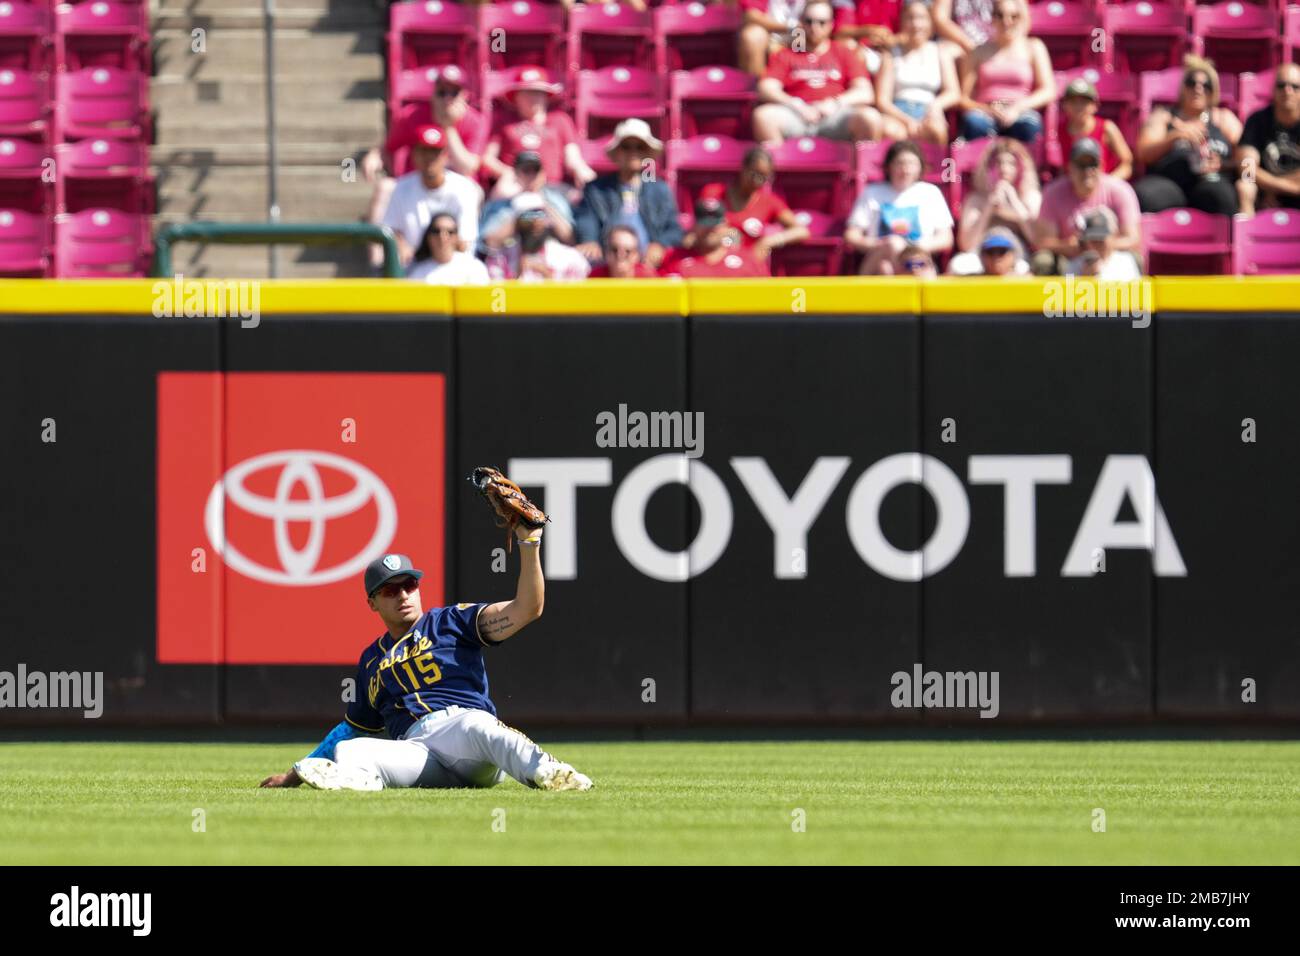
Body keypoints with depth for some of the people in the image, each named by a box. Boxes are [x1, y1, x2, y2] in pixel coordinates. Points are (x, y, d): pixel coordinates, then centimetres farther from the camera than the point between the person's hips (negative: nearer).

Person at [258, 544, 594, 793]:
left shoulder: (450, 622, 19)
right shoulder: (371, 661, 33)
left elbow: (527, 609, 7)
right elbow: (353, 728, 43)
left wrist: (529, 544, -4)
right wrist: (296, 774, 40)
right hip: (417, 752, 4)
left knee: (479, 728, -41)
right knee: (348, 751, -25)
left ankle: (547, 773, -63)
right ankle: (357, 778, -59)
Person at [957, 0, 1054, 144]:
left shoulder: (1033, 47, 17)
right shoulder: (979, 52, 18)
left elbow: (1048, 91, 6)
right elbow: (964, 98, 10)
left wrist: (1017, 109, -10)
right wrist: (987, 109, -12)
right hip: (985, 113, 0)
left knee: (1028, 125, -39)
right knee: (973, 122, -38)